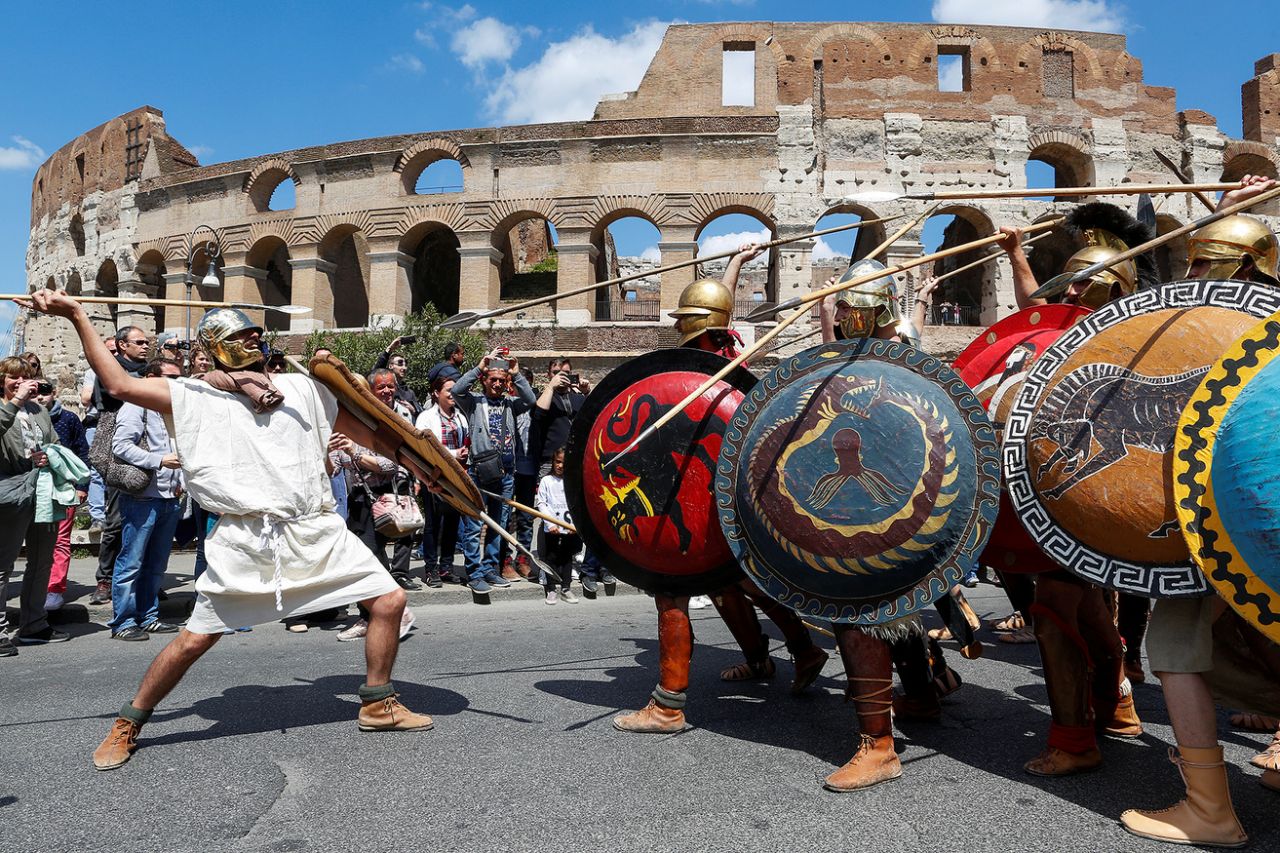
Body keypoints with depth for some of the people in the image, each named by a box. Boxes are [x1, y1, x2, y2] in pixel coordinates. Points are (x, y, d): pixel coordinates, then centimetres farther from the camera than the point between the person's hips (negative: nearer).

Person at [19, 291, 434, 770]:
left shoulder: (302, 388, 12)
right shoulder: (196, 397, 8)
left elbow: (367, 431, 15)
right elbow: (119, 384, 3)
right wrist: (77, 316, 1)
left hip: (317, 532, 3)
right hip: (245, 540, -2)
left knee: (389, 600, -1)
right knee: (194, 639, 3)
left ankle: (377, 704, 18)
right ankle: (128, 725, 29)